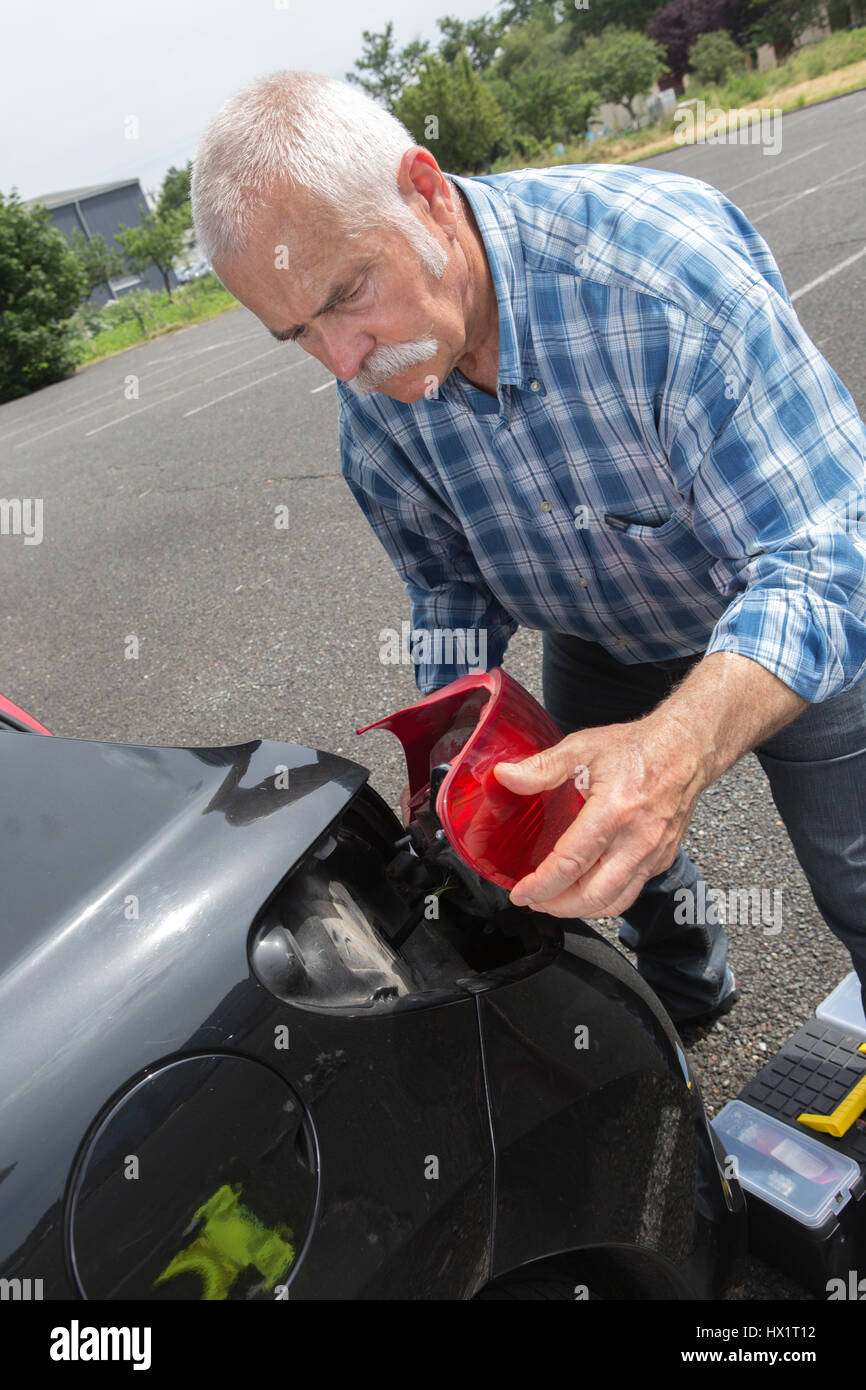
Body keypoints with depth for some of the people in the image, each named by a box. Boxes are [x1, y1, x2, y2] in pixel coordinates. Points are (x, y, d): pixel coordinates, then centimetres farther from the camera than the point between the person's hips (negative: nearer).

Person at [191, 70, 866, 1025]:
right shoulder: (371, 393, -18)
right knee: (601, 857, 19)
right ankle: (684, 993, 53)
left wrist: (678, 746, -58)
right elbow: (450, 580, -1)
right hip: (597, 642, 5)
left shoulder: (659, 267, -37)